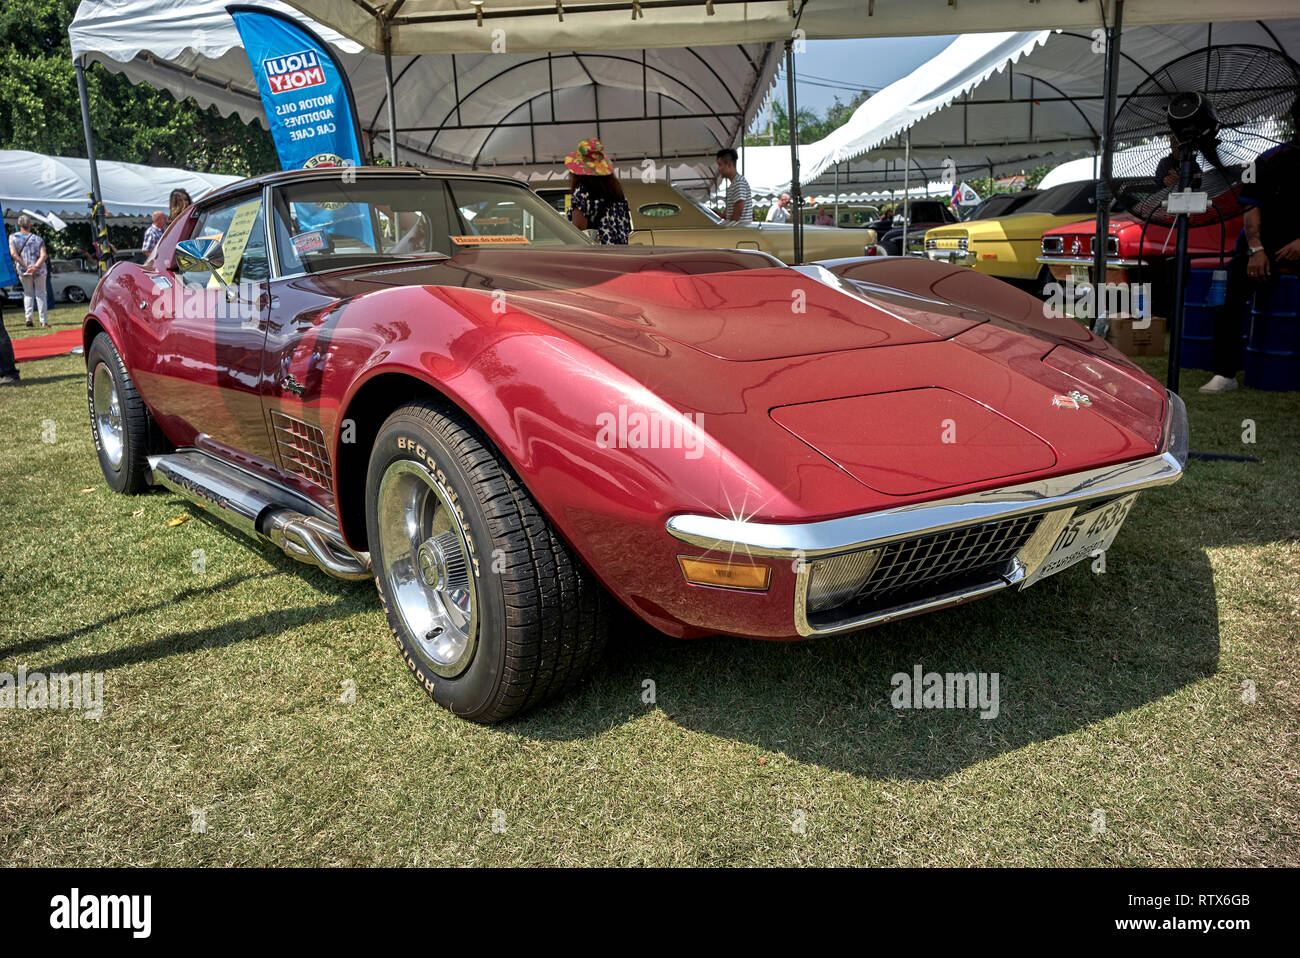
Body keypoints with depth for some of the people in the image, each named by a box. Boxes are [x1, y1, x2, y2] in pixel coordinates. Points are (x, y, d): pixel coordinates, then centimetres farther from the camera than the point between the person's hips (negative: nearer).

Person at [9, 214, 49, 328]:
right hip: (39, 270, 0)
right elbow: (44, 255, -12)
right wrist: (35, 266, -20)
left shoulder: (13, 237, 1)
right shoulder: (38, 239, 3)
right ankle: (44, 321, 4)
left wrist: (26, 266, -12)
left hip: (23, 270, 1)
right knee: (40, 294, 9)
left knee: (28, 293, 18)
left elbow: (13, 253, -12)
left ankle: (28, 316, -2)